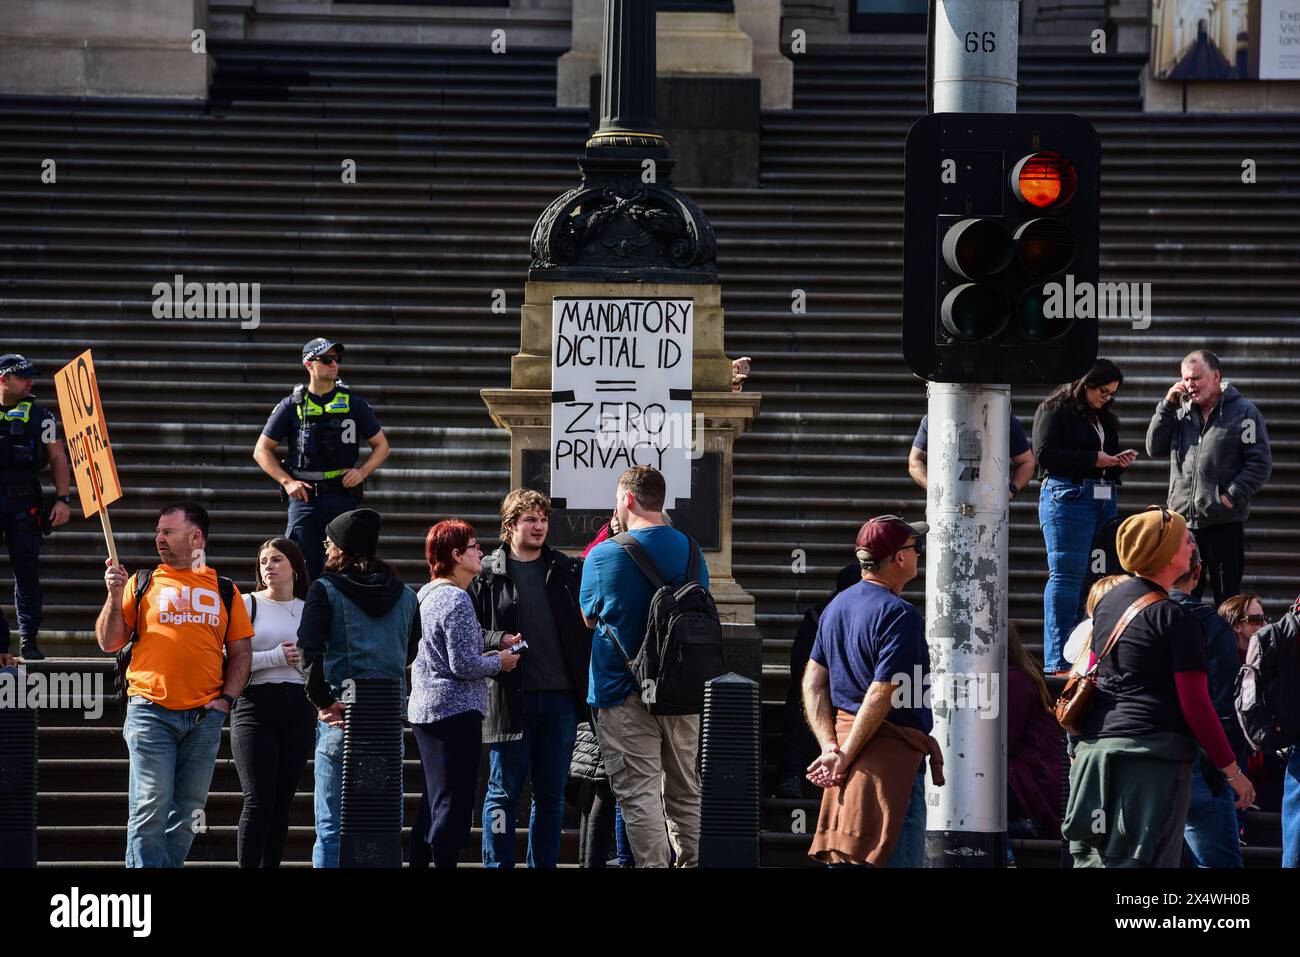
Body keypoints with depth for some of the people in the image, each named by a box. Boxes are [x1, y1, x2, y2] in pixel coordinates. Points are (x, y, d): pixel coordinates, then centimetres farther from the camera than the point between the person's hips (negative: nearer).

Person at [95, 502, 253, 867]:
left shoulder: (224, 590, 13)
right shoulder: (142, 583, 9)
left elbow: (240, 651, 14)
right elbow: (109, 642, 7)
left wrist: (227, 697, 1)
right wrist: (115, 595, -7)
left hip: (204, 715, 2)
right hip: (151, 711, -2)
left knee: (187, 813, 5)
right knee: (151, 807, -10)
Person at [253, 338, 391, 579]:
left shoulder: (353, 404, 7)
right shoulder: (292, 406, 5)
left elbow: (381, 446, 14)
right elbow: (262, 451, 9)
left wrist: (362, 472, -4)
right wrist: (287, 482, -3)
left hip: (342, 494, 0)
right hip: (304, 496, 0)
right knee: (303, 570, -5)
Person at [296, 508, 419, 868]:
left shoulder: (326, 590, -4)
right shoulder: (404, 595, 11)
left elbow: (309, 648, -16)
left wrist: (323, 701, -12)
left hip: (340, 718, -4)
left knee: (332, 827, 0)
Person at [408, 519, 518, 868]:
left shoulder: (426, 594, 12)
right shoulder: (457, 600, -16)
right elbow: (464, 665, -20)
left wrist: (487, 655, 16)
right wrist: (499, 662, -3)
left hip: (423, 709, 9)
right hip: (457, 709, -9)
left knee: (432, 803, 15)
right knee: (454, 802, -7)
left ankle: (420, 861, 18)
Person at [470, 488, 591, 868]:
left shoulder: (567, 570, 12)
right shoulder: (487, 574, 3)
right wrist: (498, 641, -15)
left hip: (560, 697, 3)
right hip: (510, 697, -3)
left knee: (551, 793, 8)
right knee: (504, 791, 0)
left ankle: (544, 865, 14)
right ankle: (498, 865, 6)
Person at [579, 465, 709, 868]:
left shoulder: (604, 556, -9)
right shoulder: (691, 551, 6)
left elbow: (589, 618, 6)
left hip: (626, 695, -5)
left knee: (640, 797, -4)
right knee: (686, 795, 12)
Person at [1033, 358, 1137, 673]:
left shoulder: (1104, 418, 23)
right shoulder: (1055, 410, 0)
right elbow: (1044, 453, -12)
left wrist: (1118, 462, 8)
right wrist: (1093, 459, -12)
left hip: (1104, 499, 8)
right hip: (1067, 496, -8)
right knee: (1067, 574, -11)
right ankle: (1058, 662, -12)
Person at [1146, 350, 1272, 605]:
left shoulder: (1243, 412, -3)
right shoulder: (1182, 412, 13)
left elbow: (1260, 463, -7)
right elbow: (1154, 447, 7)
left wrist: (1232, 497, -14)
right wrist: (1168, 406, 0)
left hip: (1224, 525, -5)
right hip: (1182, 522, 5)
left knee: (1227, 600, 2)